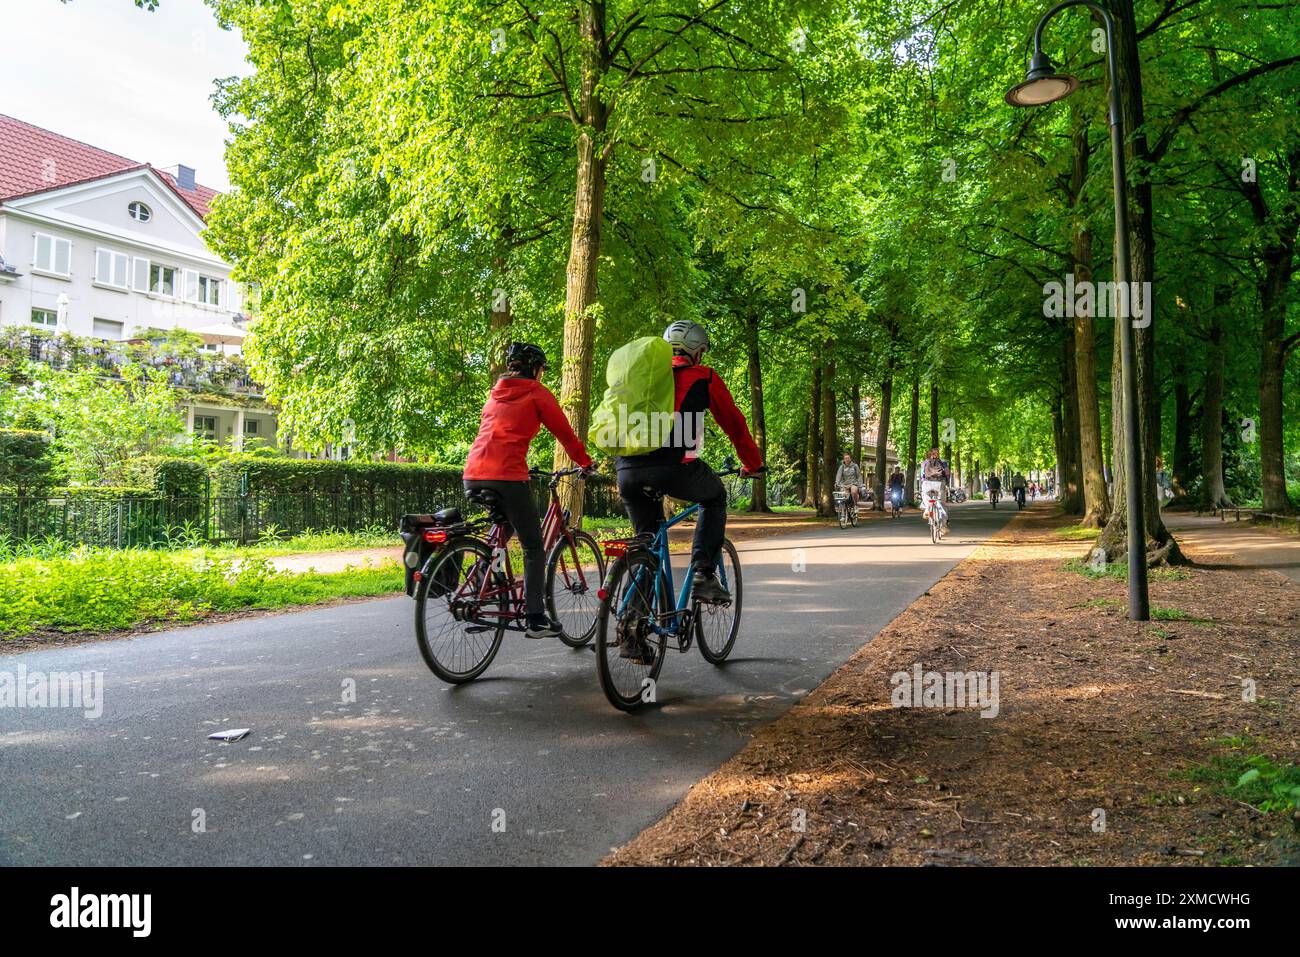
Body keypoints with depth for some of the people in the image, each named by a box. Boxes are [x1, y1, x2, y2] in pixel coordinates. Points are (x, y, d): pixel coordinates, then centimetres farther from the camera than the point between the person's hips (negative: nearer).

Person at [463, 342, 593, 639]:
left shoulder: (496, 392, 25)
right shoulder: (536, 392, 5)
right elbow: (564, 432, 8)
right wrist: (586, 462, 21)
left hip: (473, 475, 7)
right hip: (507, 475, -7)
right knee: (534, 548, 4)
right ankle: (536, 620, 3)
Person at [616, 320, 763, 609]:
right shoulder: (704, 377, 15)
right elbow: (734, 423, 20)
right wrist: (753, 464, 33)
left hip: (627, 471, 4)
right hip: (674, 466, -4)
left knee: (647, 537, 25)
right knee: (715, 498, 26)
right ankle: (704, 576, 12)